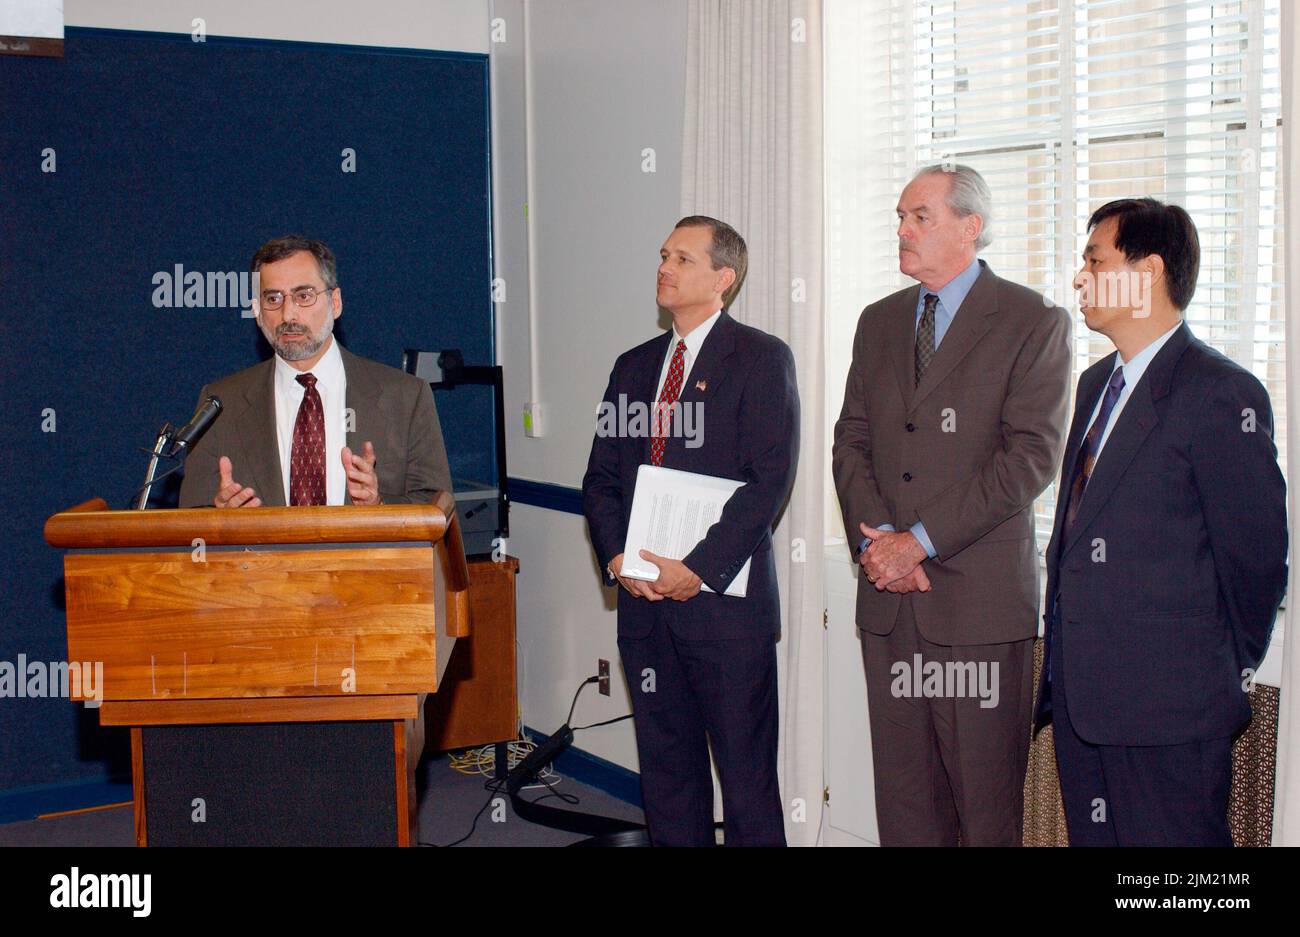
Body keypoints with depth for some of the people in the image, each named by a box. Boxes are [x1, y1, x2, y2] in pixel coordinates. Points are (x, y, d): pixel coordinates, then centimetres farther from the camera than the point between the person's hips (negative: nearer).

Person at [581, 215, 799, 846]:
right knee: (665, 768, 13)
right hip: (644, 601, 6)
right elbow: (600, 478, 14)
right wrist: (616, 557, -3)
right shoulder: (633, 366, 16)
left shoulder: (762, 359, -3)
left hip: (724, 600, -5)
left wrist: (699, 568, -17)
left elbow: (770, 480, -12)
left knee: (746, 772, 1)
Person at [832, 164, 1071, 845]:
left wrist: (920, 541, -14)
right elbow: (851, 441, 13)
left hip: (979, 591, -5)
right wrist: (874, 536, -6)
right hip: (888, 595, 5)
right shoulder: (879, 322, 15)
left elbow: (1031, 456, -12)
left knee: (989, 801, 1)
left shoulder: (1034, 322, -3)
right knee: (903, 792, 11)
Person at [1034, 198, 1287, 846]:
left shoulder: (1221, 393, -12)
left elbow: (1257, 557, -10)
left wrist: (1226, 678, 0)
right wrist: (1061, 667, 14)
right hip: (1078, 695, 8)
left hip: (1169, 705, -8)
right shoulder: (1095, 384, 15)